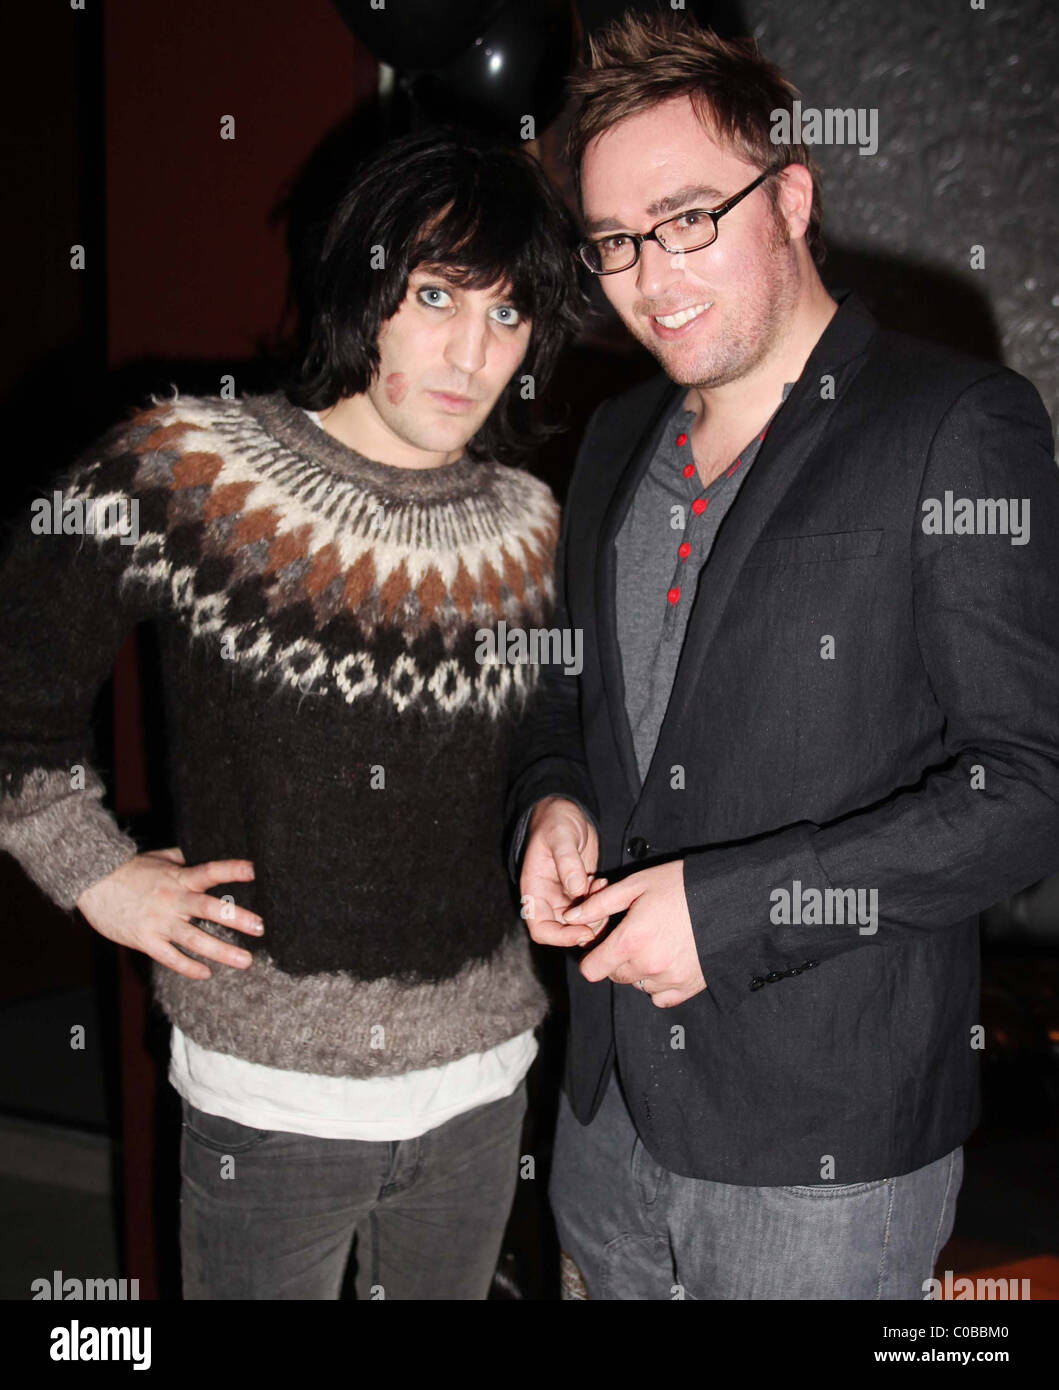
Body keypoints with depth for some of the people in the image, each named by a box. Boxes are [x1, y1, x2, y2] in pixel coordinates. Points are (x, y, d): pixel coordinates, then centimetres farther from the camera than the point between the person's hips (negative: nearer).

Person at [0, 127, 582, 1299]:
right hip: (267, 1100, -3)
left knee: (449, 1291, 23)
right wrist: (94, 872, -5)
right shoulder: (182, 475, -12)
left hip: (483, 1082, 4)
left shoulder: (530, 532, 0)